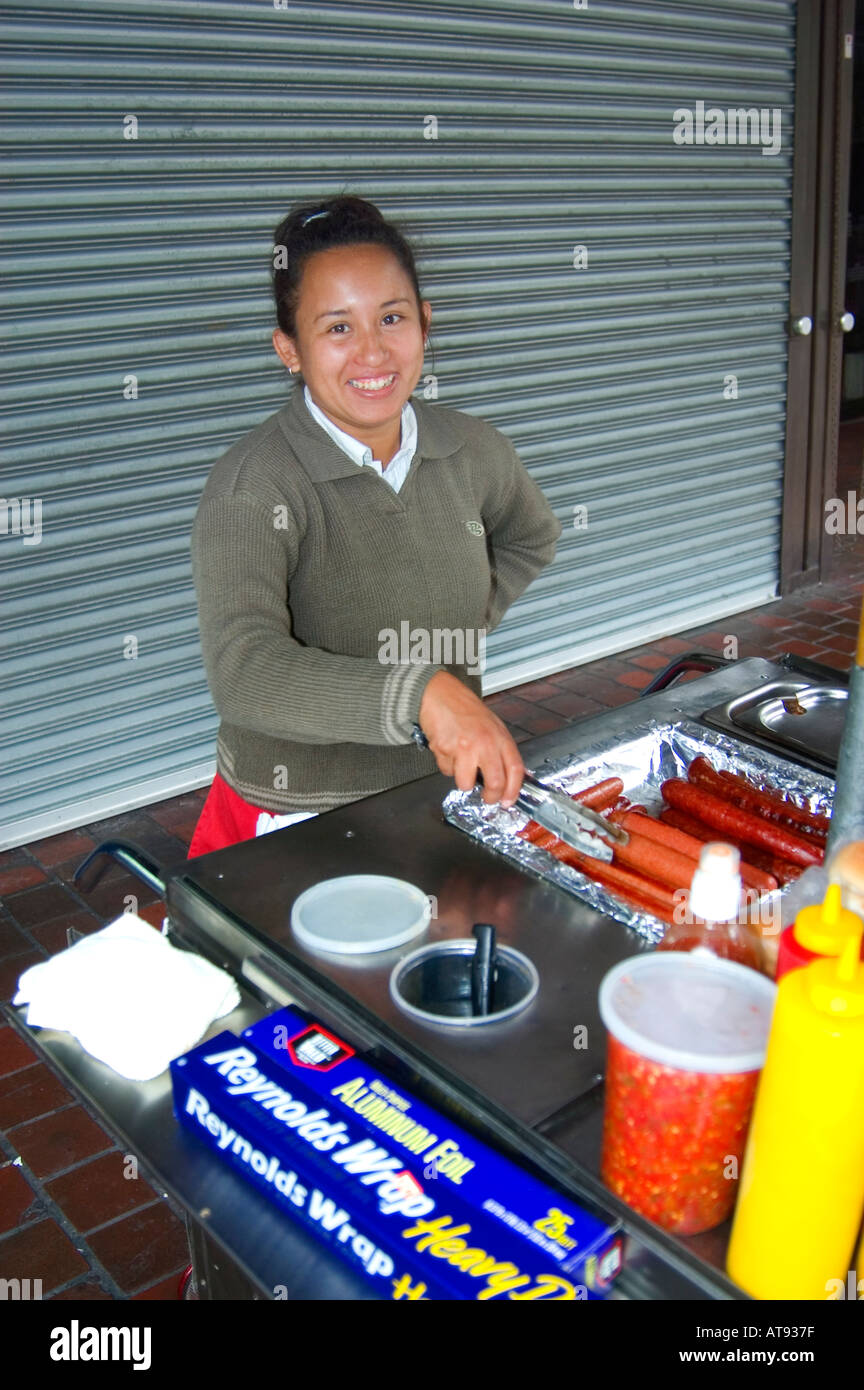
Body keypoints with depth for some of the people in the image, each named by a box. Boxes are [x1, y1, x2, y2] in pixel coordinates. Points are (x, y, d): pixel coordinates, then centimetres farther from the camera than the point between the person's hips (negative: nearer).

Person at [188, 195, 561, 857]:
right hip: (296, 821, -3)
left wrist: (469, 627, 7)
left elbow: (531, 537, 22)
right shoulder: (252, 486, -18)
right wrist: (420, 691, -42)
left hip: (445, 792, 4)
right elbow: (243, 673, -32)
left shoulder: (471, 450, -1)